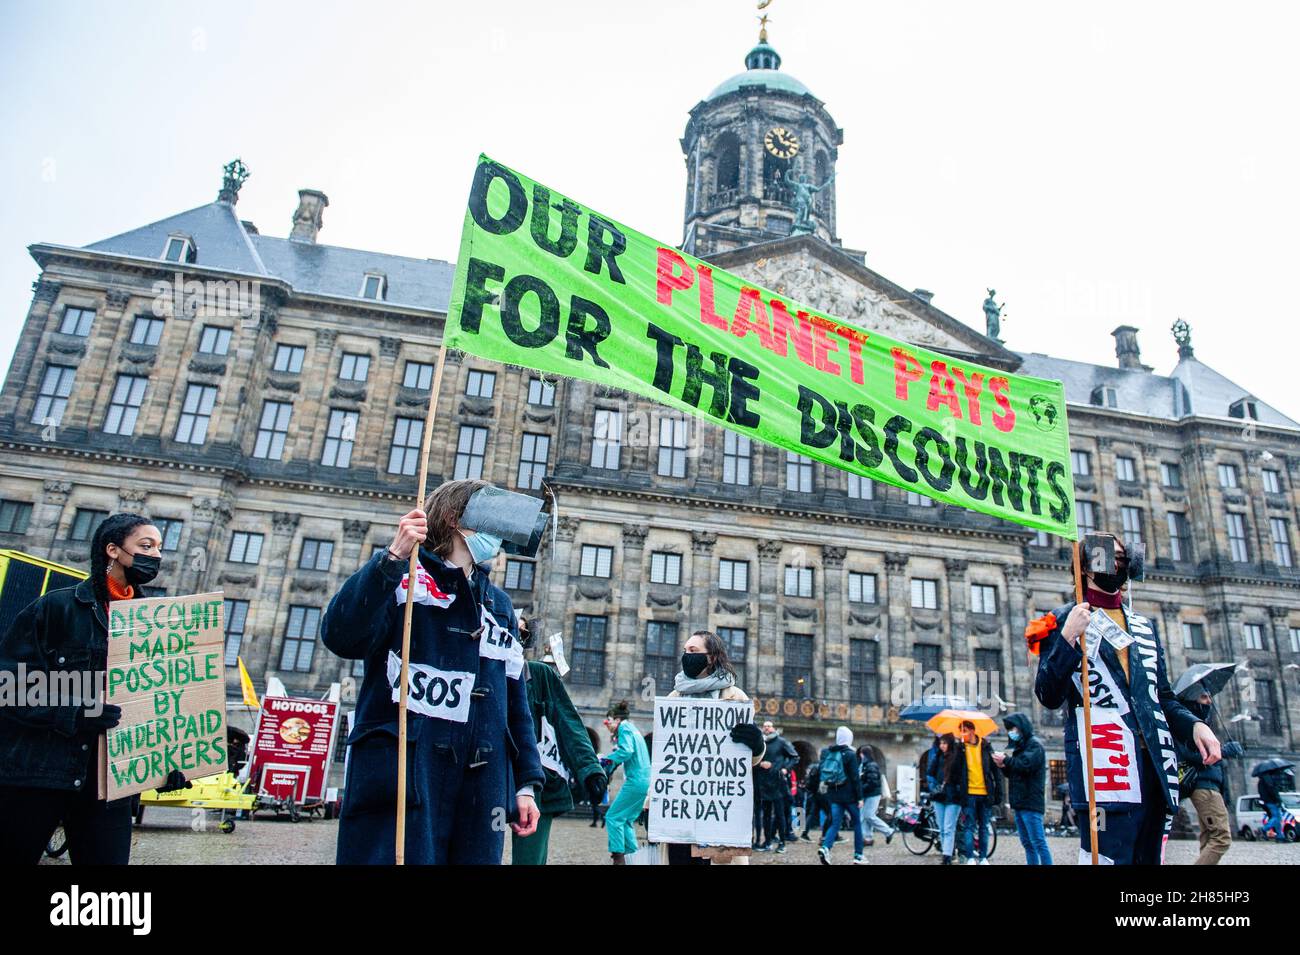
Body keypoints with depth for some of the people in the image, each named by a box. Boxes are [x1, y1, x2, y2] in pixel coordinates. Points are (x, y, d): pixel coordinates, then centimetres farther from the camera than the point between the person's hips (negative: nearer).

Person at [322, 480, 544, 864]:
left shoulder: (499, 603, 18)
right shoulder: (402, 576, 0)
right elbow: (341, 638, -18)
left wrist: (527, 782, 12)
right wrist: (393, 557, -24)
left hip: (480, 785, 6)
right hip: (401, 773, -5)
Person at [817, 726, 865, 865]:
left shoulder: (826, 752, 7)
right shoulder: (850, 754, -10)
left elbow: (822, 772, 14)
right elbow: (855, 778, -11)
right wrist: (860, 797, -7)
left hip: (833, 794, 4)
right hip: (849, 794, -4)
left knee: (834, 823, 3)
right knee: (857, 823, 11)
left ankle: (825, 847, -21)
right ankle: (858, 856, 14)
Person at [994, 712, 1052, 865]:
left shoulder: (1034, 744, -6)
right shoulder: (1020, 746, 20)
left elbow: (1026, 765, -21)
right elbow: (1012, 773, 23)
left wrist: (1006, 760, -10)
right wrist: (1003, 766, 3)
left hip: (1031, 802, -9)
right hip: (1020, 802, 9)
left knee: (1038, 842, -10)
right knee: (1027, 843, 10)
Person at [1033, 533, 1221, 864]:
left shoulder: (1144, 627, 22)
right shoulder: (1064, 620, 5)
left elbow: (1163, 696, 21)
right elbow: (1048, 696, -4)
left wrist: (1194, 724, 1)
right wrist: (1067, 638, -15)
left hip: (1153, 760, 6)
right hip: (1102, 759, -6)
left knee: (1149, 855, 7)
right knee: (1108, 854, -14)